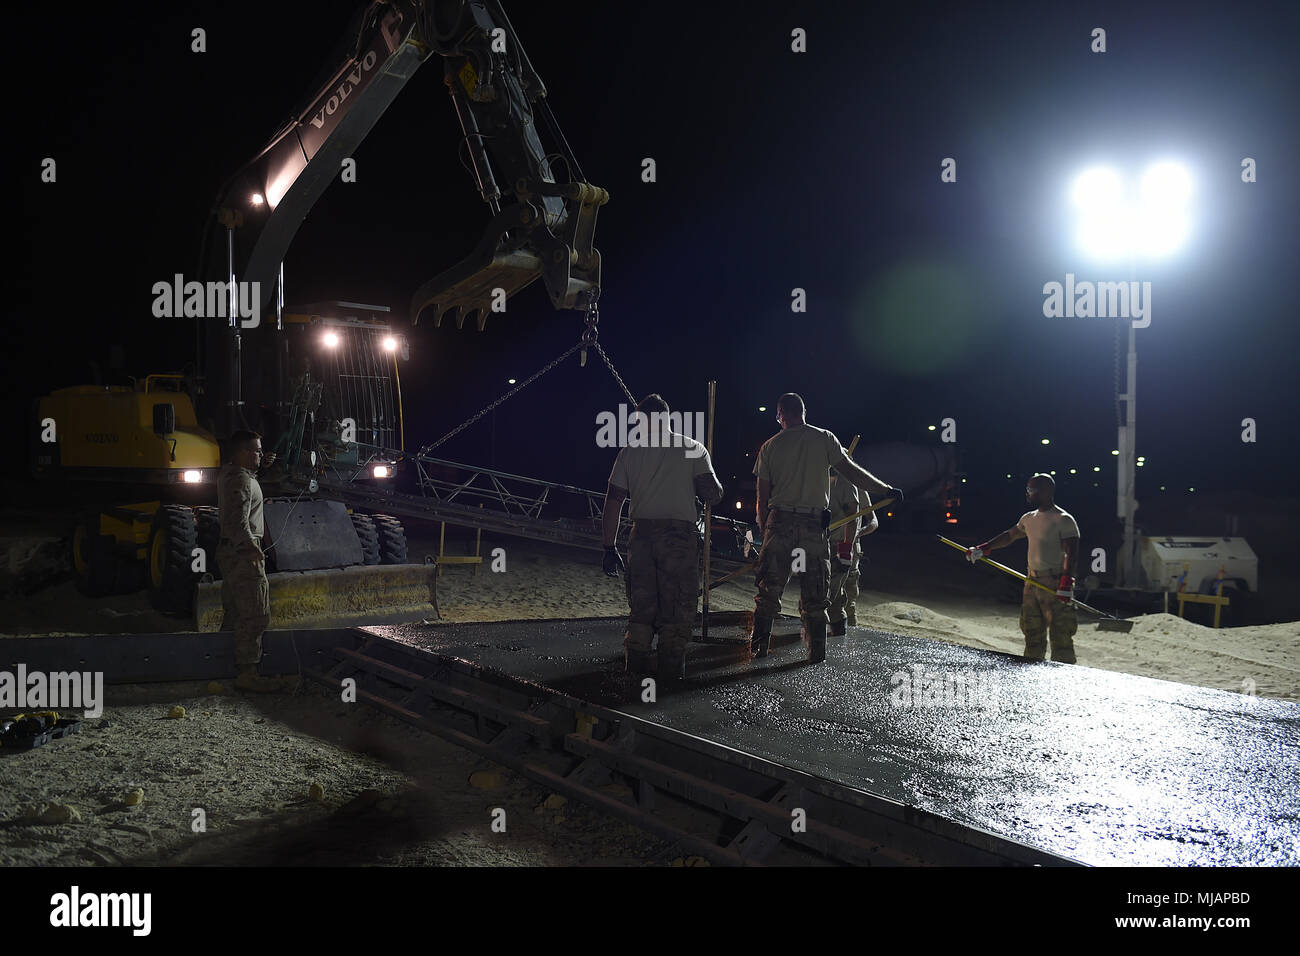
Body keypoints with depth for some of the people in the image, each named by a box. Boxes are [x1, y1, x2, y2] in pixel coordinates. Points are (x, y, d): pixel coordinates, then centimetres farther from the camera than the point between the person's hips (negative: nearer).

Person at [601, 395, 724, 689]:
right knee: (678, 605, 8)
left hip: (642, 534, 2)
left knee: (641, 605, 12)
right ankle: (671, 669, 9)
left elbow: (613, 503, 7)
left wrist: (610, 548, 11)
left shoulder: (630, 452, 10)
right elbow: (713, 496, 0)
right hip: (680, 533, -2)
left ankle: (636, 669, 13)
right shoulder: (693, 449, 6)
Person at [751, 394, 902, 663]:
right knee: (814, 593, 8)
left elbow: (762, 498, 8)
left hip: (779, 522, 1)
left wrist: (765, 530, 16)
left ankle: (759, 647, 6)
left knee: (769, 589, 5)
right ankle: (817, 652, 11)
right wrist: (886, 489, 7)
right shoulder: (823, 439, 3)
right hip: (814, 524, 0)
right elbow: (851, 471, -1)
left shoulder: (769, 447, 7)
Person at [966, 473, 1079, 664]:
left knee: (1060, 634, -8)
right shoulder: (1029, 518, 15)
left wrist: (1066, 582, -27)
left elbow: (1072, 553, -17)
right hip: (1032, 582, 8)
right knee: (1032, 633, 12)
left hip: (1055, 585, -8)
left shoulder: (1063, 520, -10)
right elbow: (1009, 536, 28)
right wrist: (982, 549, 25)